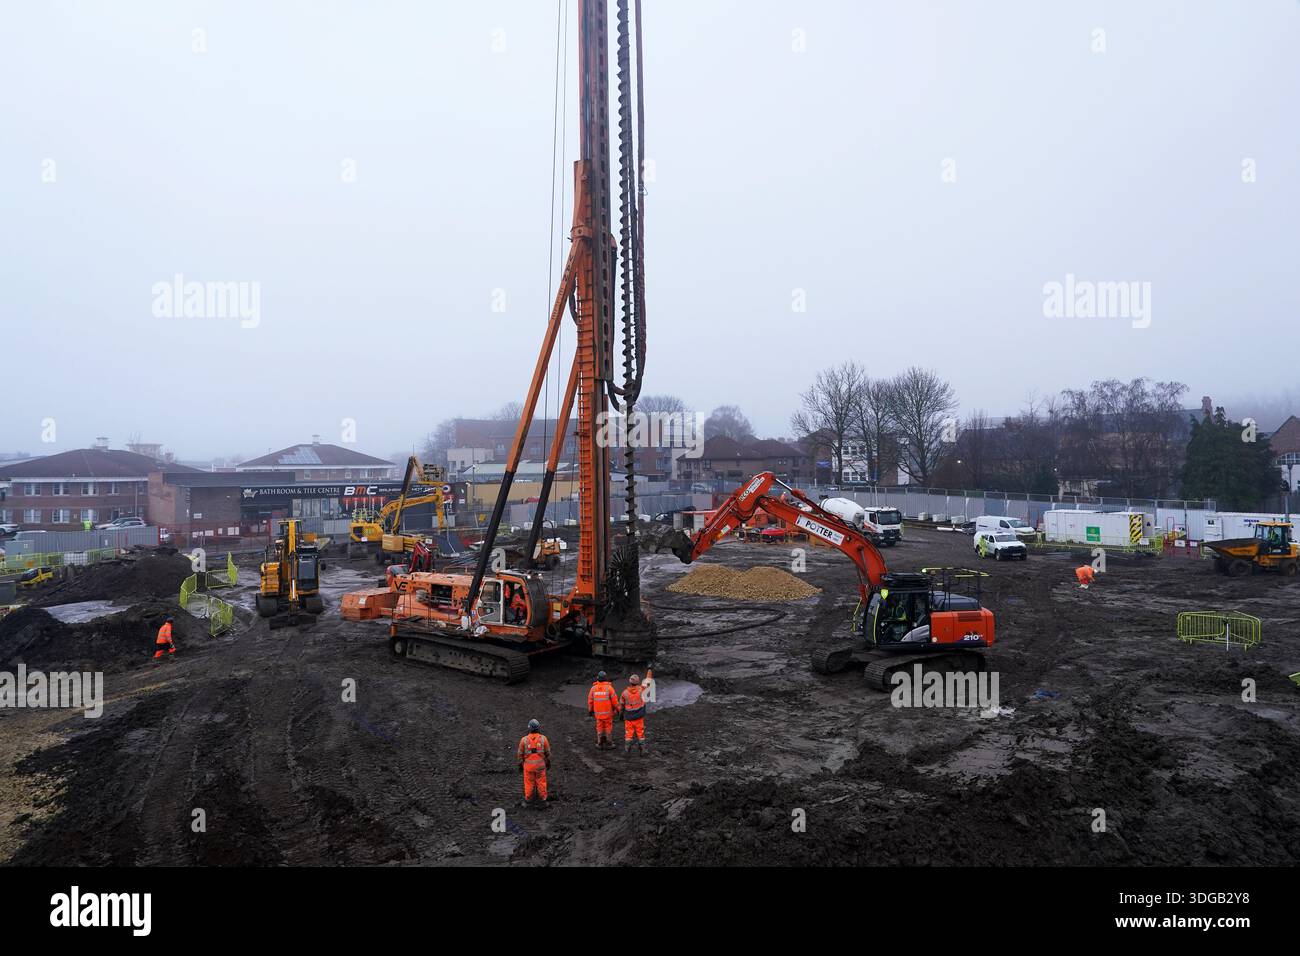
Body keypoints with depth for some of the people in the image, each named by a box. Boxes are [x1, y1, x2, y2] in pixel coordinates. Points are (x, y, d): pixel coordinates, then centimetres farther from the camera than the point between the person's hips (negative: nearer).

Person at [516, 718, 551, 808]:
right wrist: (548, 762, 13)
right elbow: (548, 752, -3)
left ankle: (528, 801, 29)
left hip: (528, 765, -1)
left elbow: (520, 753, -4)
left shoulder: (524, 739, -16)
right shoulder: (543, 738, -14)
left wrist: (520, 763, 12)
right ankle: (543, 801, 22)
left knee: (529, 783, 17)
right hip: (540, 765, 1)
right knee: (541, 783, 15)